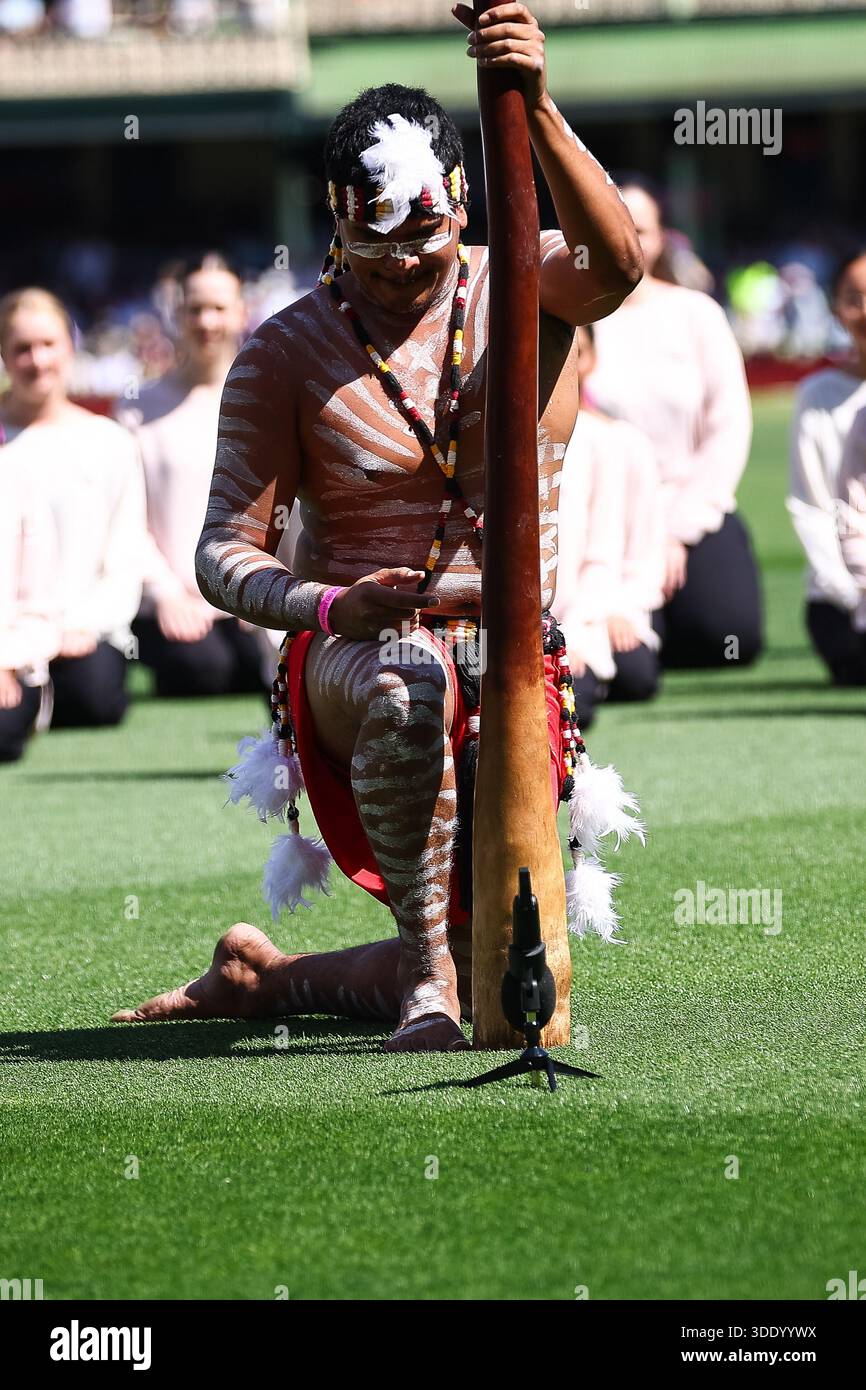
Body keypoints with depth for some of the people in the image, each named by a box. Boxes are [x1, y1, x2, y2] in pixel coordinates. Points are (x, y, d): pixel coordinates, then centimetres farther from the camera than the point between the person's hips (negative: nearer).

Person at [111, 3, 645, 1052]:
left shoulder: (525, 288, 0)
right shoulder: (286, 351, -2)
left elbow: (616, 263, -26)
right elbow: (225, 554, -4)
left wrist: (536, 109, -41)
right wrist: (327, 607, -27)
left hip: (512, 670, 3)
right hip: (350, 652, -3)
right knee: (408, 683, -42)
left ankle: (256, 976, 21)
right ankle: (423, 965, -30)